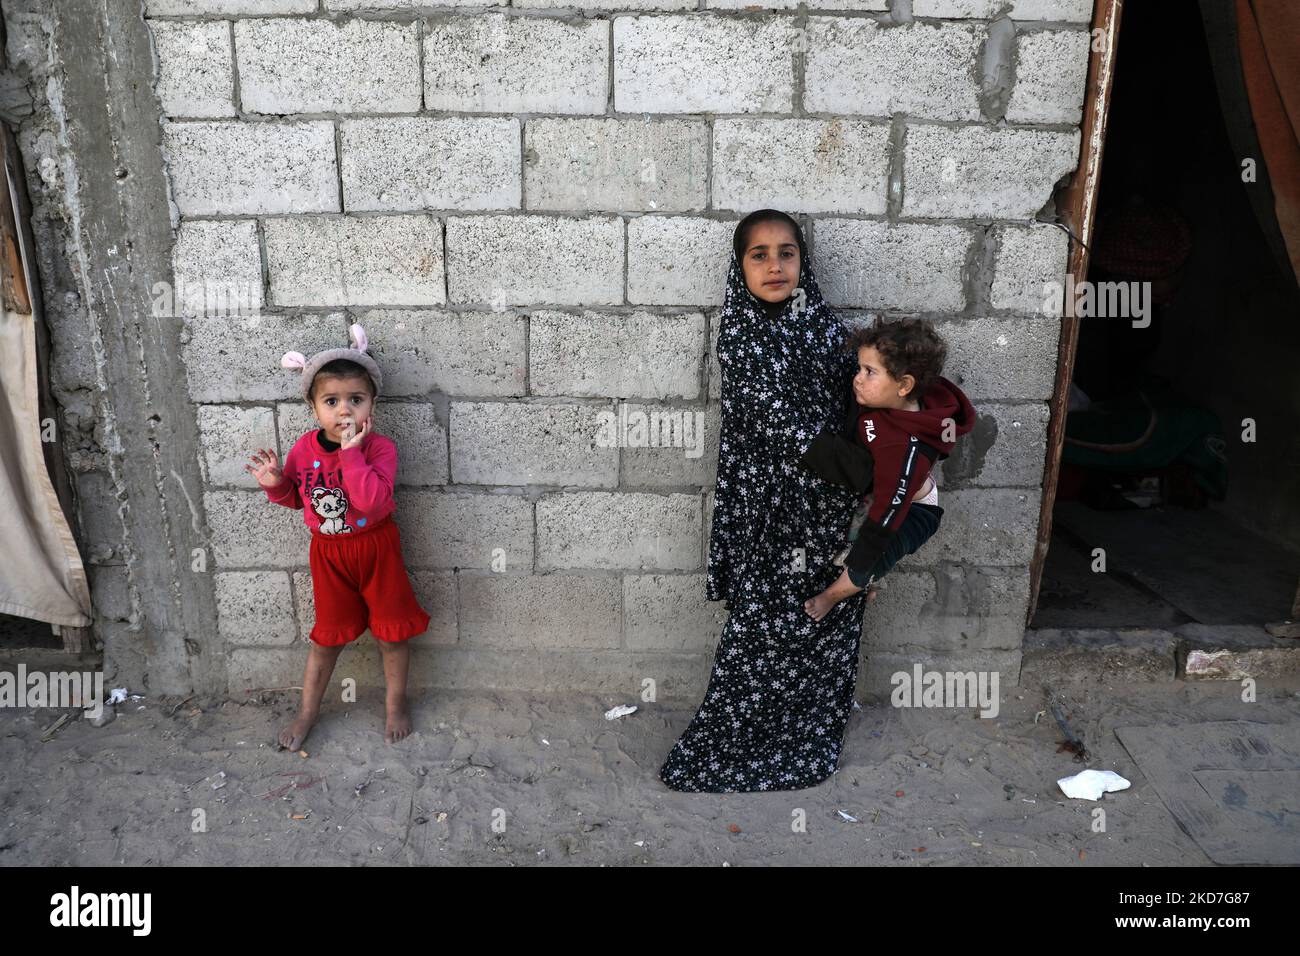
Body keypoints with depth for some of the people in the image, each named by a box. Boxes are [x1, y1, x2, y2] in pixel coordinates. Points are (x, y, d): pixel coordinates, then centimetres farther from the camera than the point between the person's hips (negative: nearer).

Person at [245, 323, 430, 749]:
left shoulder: (380, 447, -20)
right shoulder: (304, 449, -8)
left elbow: (374, 502, -35)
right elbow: (295, 498, 9)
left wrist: (352, 452, -36)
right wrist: (276, 484, -13)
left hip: (376, 549, -2)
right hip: (328, 553, 3)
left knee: (392, 631, 11)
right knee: (327, 634, 15)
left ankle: (395, 704, 33)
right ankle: (307, 712, 33)